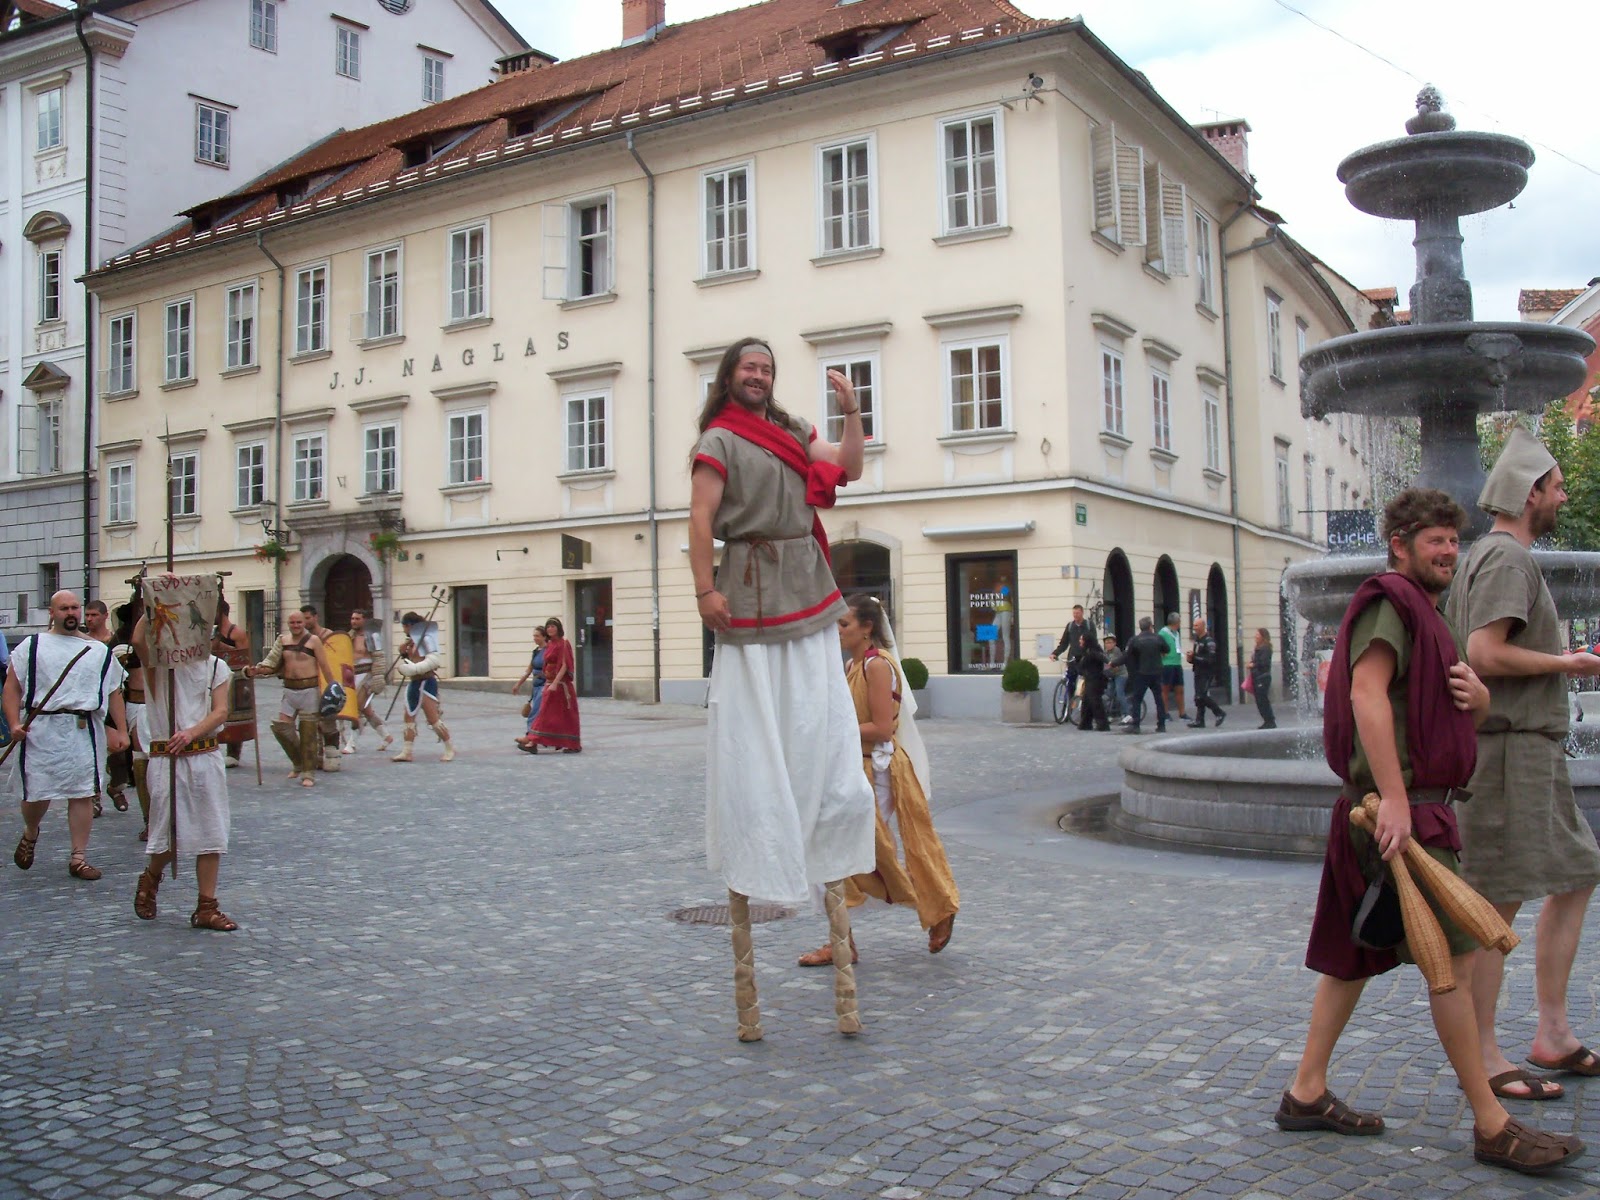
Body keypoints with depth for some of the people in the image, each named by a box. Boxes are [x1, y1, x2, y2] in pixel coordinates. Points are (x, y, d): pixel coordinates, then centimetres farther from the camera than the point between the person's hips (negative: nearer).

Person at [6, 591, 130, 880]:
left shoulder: (100, 652, 14)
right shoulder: (31, 646, 8)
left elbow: (115, 693, 15)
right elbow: (12, 688, 4)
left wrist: (121, 731, 8)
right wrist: (14, 723, -10)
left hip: (85, 733, 2)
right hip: (40, 729, -1)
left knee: (83, 795, -1)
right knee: (36, 793, 2)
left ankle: (78, 858, 7)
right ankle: (30, 833, 35)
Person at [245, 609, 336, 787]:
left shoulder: (313, 640, -4)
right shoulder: (283, 640, 7)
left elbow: (324, 665, -5)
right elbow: (274, 664, 9)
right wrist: (257, 670, -8)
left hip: (309, 690, -4)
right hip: (289, 690, 4)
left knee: (308, 732, -2)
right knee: (281, 727, 0)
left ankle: (308, 774, 4)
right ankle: (298, 763, 21)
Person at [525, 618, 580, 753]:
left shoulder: (563, 644, -11)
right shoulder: (549, 645, 12)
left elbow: (564, 666, -18)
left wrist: (555, 683, -25)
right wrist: (548, 684, 15)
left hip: (561, 684, -8)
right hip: (549, 683, 8)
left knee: (566, 715, -2)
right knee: (545, 714, 4)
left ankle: (574, 745, 7)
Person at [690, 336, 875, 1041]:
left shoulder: (792, 432, 19)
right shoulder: (718, 440, -2)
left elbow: (848, 467, 15)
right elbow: (701, 519, -12)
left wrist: (850, 412, 4)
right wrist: (705, 589, -21)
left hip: (807, 596, 7)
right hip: (750, 596, -6)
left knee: (821, 730, 6)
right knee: (752, 737, -4)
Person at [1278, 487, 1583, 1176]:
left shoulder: (1424, 613, 22)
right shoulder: (1389, 601, -9)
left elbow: (1468, 719, 22)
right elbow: (1366, 693, -23)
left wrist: (1476, 695, -2)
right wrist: (1392, 797, -29)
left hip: (1419, 808, 10)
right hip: (1398, 811, -10)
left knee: (1355, 956, 12)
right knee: (1453, 960, -7)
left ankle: (1306, 1094, 19)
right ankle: (1492, 1127, 1)